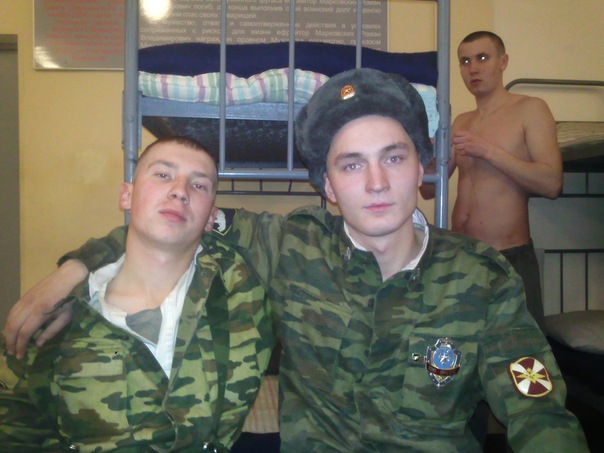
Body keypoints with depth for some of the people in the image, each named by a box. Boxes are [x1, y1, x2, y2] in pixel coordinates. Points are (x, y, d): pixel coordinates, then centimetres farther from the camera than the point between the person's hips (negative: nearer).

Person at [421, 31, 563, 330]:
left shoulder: (529, 110, -2)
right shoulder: (461, 123, 14)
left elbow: (552, 184, -14)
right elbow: (429, 189, 11)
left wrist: (488, 150, -18)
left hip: (512, 258, -5)